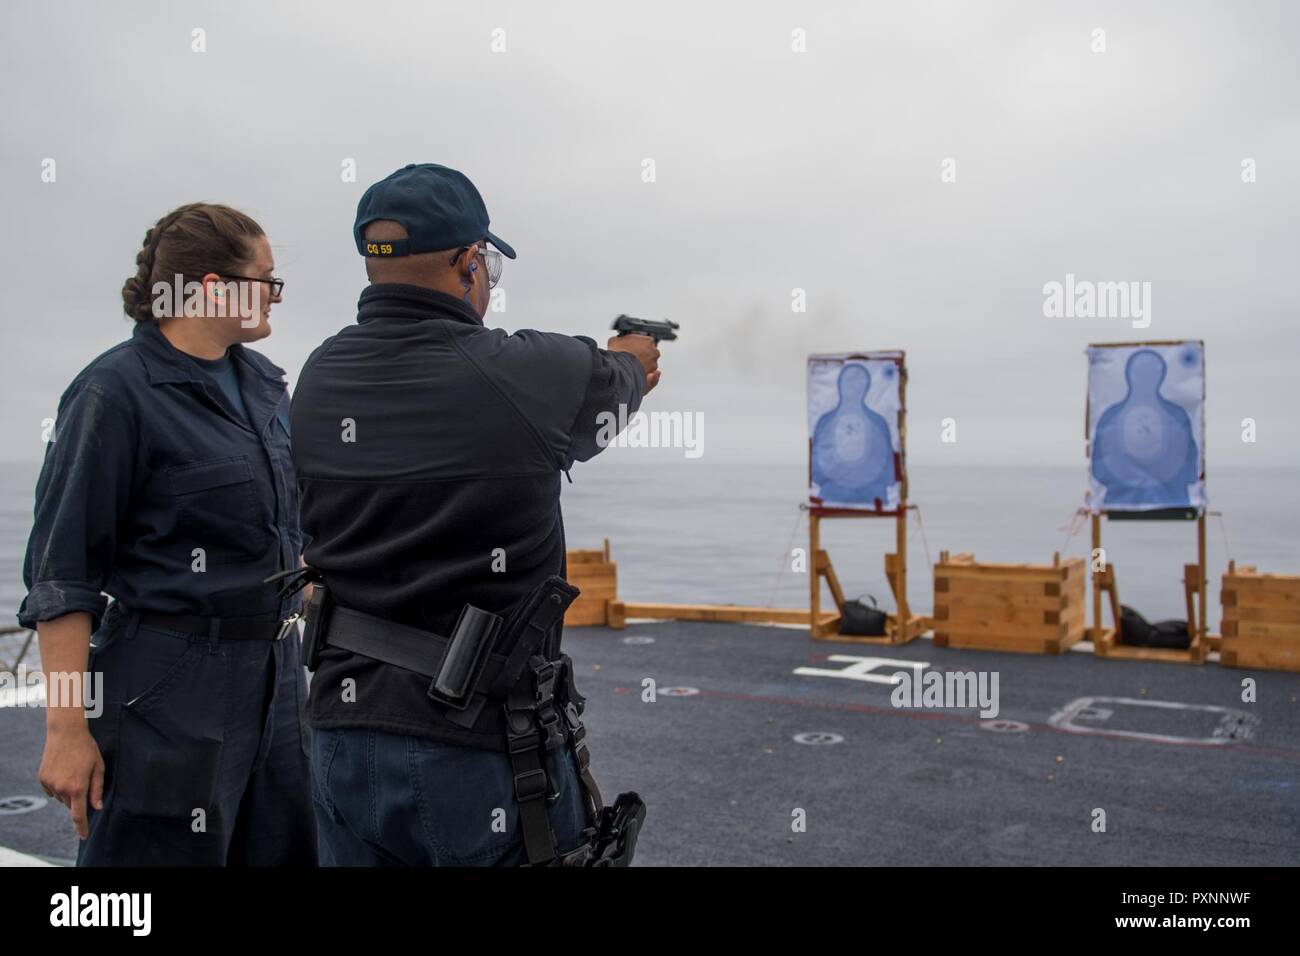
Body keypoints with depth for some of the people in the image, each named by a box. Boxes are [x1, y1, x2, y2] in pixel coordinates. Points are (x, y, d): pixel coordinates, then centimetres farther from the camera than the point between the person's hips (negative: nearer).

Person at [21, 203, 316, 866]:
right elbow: (61, 575, -13)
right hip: (171, 691, -7)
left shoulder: (263, 382, 11)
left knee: (284, 853, 13)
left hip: (273, 674, 7)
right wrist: (67, 729, -15)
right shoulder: (116, 391, -12)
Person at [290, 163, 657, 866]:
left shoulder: (320, 380, 1)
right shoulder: (529, 374, -14)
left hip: (344, 738, 6)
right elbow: (619, 378, 7)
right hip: (481, 751, -5)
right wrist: (632, 357, 34)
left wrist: (608, 360, 29)